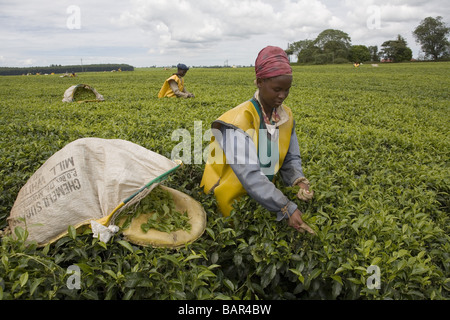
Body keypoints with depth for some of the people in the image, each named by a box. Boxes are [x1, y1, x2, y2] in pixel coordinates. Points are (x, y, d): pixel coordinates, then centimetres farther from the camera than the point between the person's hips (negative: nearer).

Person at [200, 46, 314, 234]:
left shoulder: (286, 117, -2)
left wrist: (299, 181, -18)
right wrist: (287, 208, -36)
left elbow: (291, 159, 4)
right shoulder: (238, 121, -25)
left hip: (263, 200, 6)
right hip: (228, 204, -5)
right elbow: (249, 173, -32)